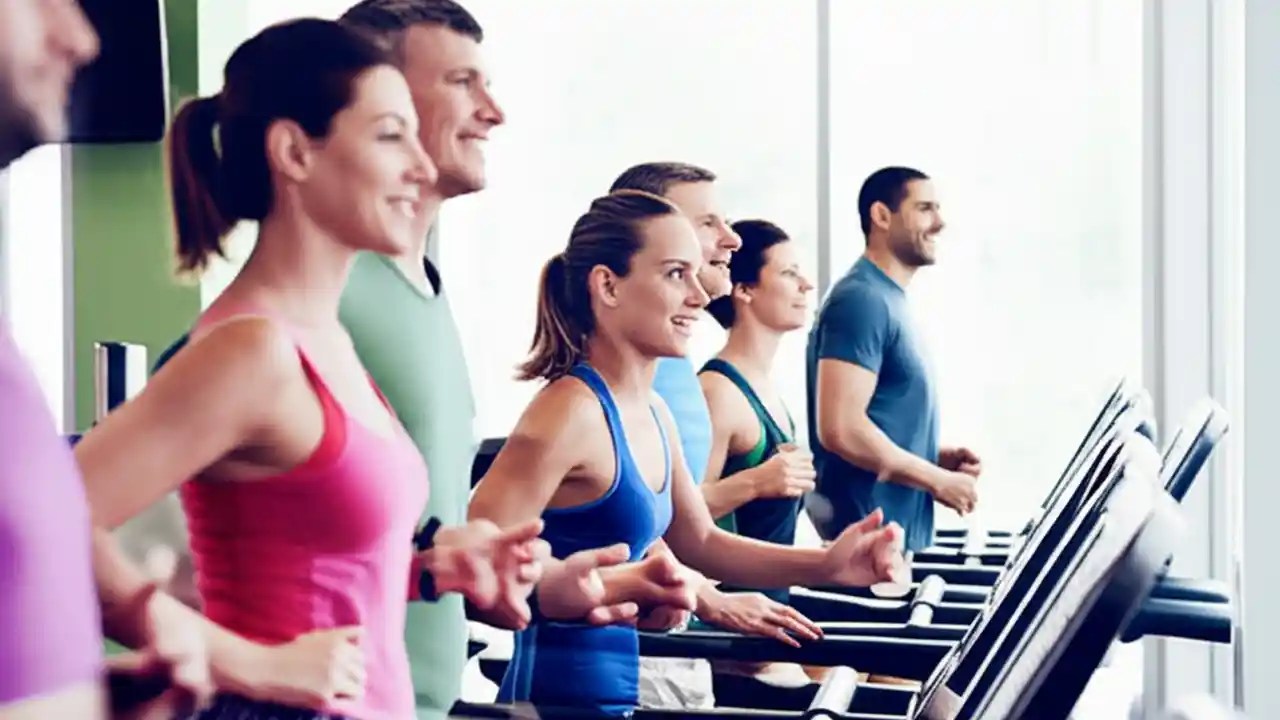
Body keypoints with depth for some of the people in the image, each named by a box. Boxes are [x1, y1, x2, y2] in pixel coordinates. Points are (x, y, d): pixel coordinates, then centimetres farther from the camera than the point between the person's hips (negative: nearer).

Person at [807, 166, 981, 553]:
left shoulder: (889, 300, 16)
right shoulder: (862, 300, -15)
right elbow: (841, 428, -24)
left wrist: (937, 457, 6)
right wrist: (938, 480, -16)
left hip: (902, 529, 10)